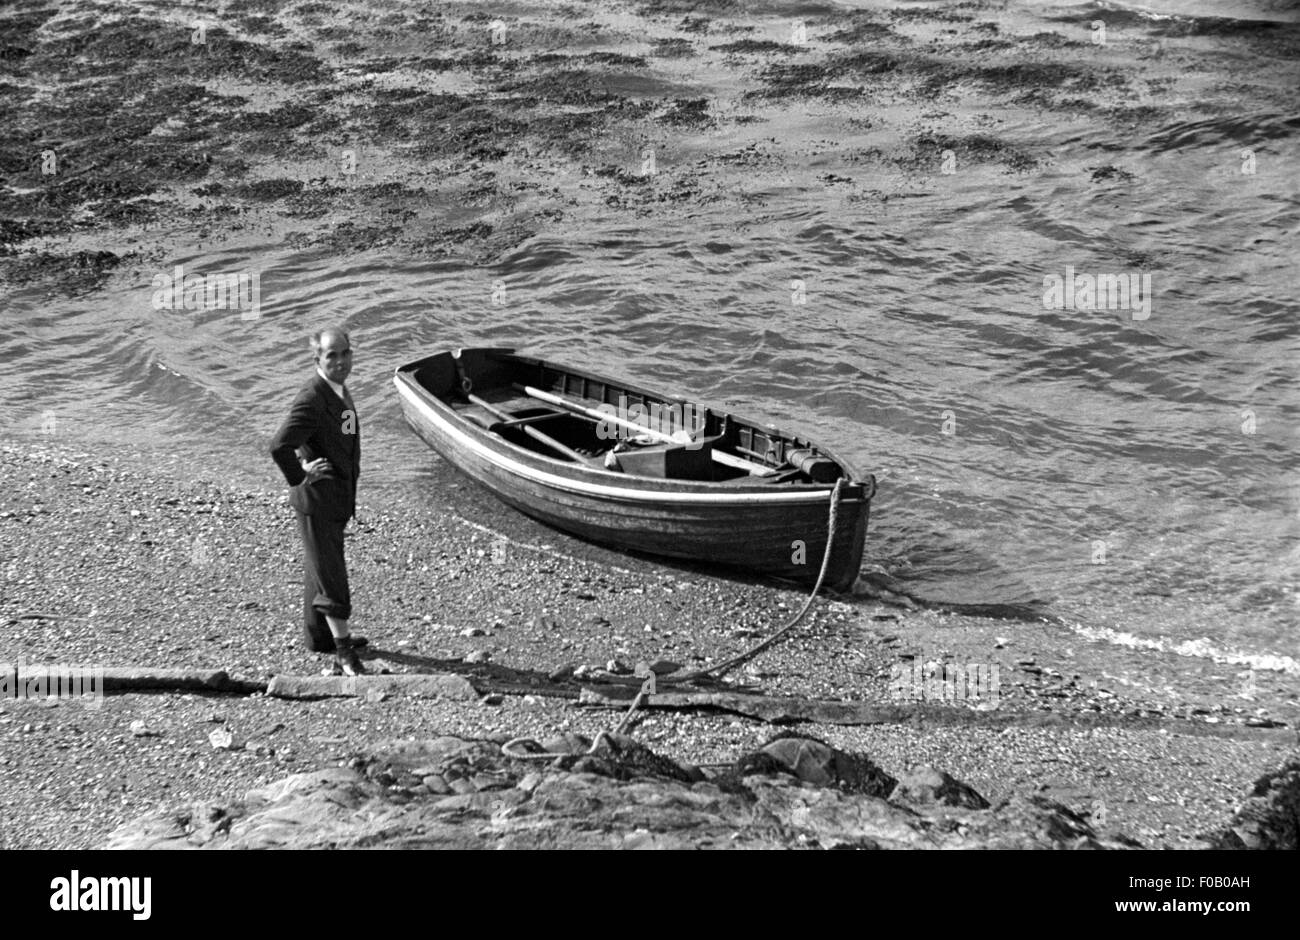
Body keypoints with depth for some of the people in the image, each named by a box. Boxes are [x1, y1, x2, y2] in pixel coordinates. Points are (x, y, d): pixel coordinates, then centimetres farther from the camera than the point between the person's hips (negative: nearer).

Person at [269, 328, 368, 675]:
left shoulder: (340, 391, 8)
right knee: (330, 573, -7)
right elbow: (279, 445, -33)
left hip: (338, 497, 10)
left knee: (321, 567, 22)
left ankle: (320, 635, 36)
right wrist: (298, 477, -19)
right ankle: (344, 654, -5)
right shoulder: (312, 399, -23)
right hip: (317, 498, -10)